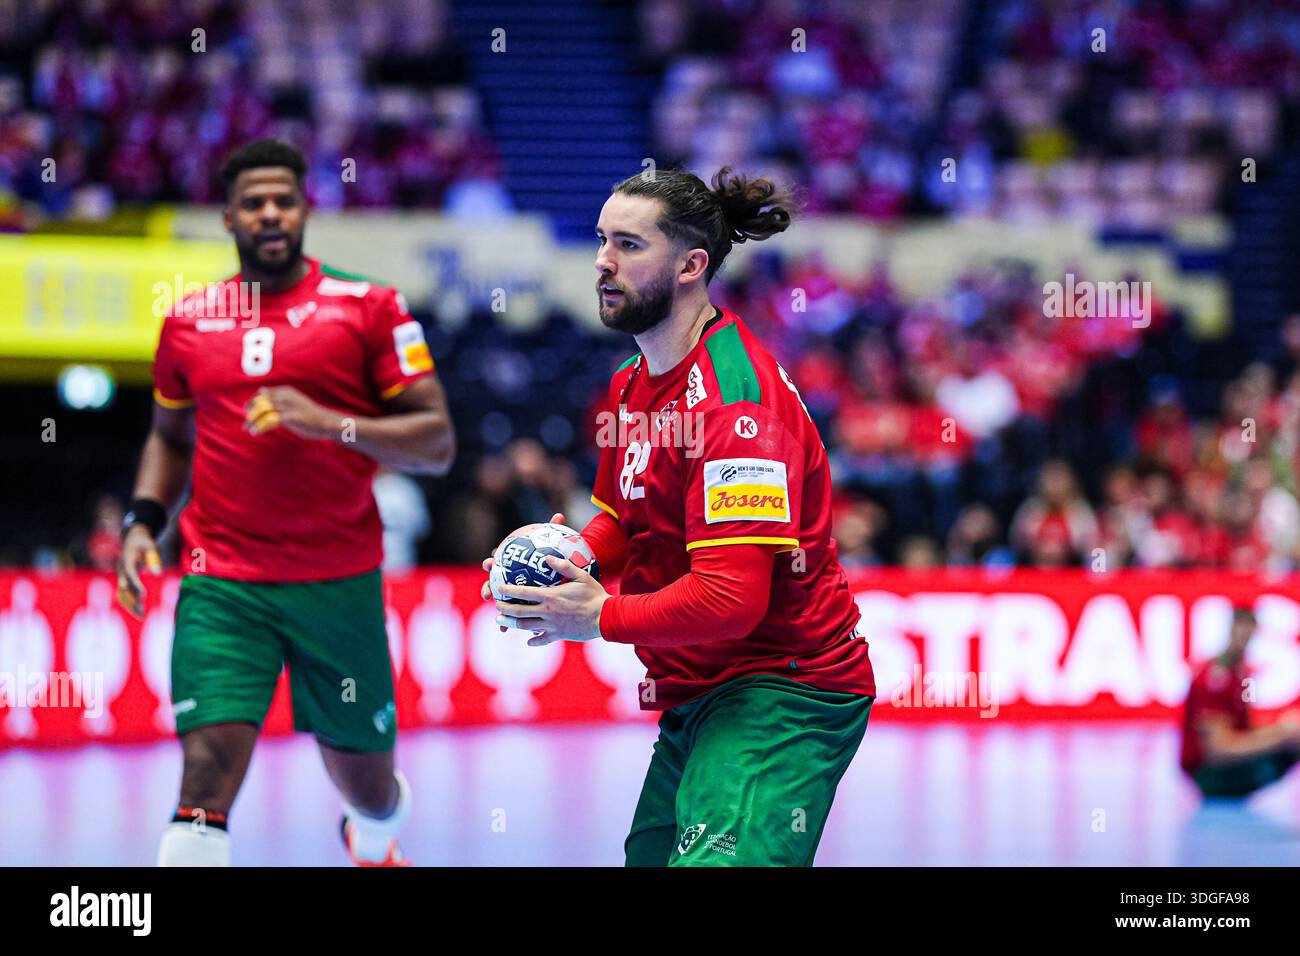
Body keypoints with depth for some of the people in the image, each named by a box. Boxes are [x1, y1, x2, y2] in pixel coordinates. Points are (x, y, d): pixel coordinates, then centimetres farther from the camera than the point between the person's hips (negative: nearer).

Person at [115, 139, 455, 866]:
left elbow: (437, 443, -4)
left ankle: (376, 836, 50)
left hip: (341, 581, 0)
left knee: (366, 787, 14)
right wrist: (144, 519, 8)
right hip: (221, 585, 0)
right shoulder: (189, 321, 9)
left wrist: (331, 423, -17)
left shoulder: (369, 308, 0)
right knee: (207, 776, -17)